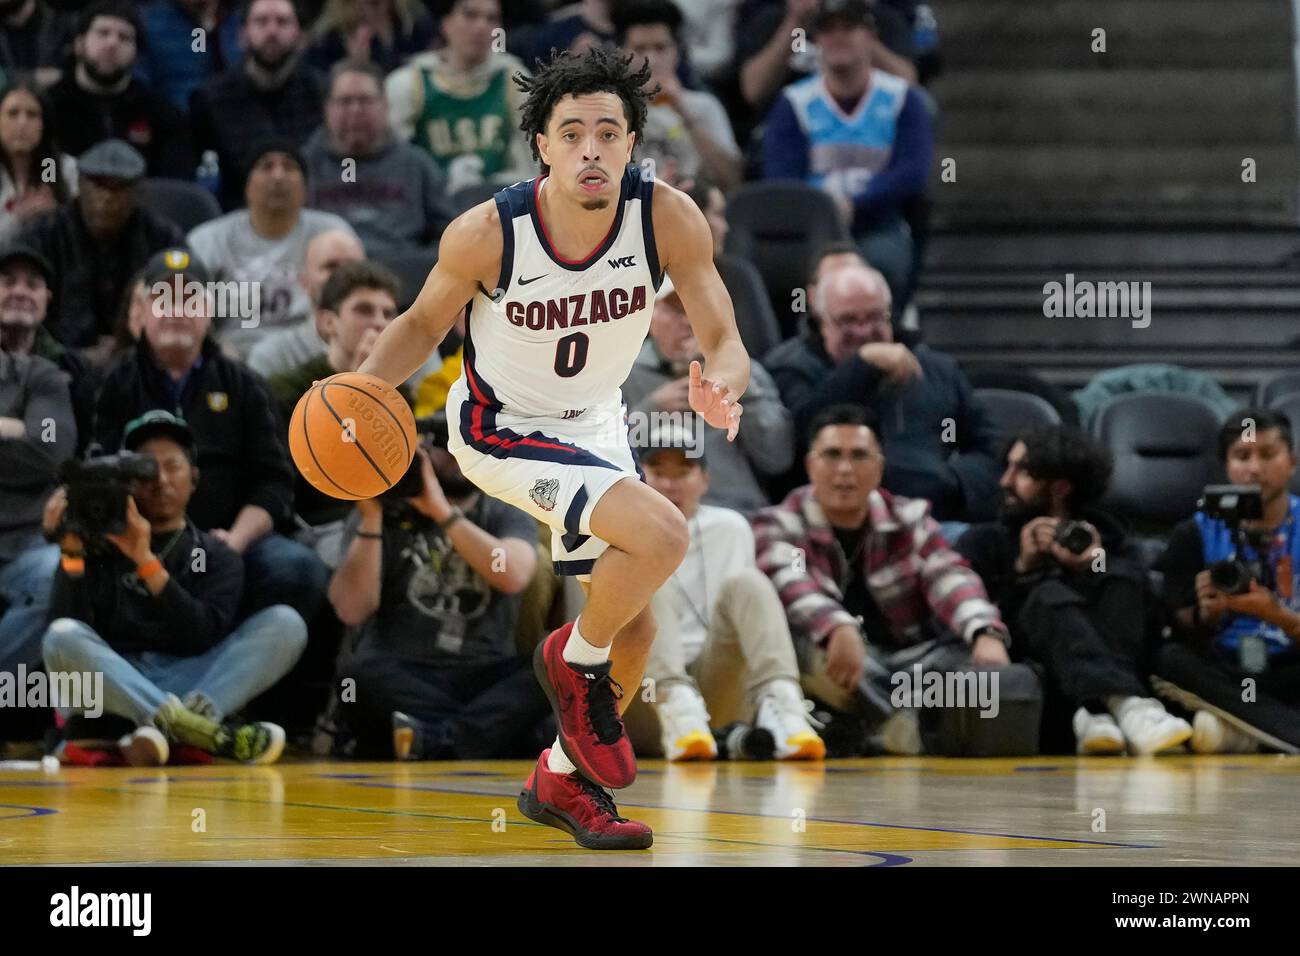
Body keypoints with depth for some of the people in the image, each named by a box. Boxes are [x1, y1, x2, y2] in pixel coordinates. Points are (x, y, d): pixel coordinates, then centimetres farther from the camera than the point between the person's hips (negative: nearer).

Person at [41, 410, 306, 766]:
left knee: (285, 623, -18)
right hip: (114, 690, -1)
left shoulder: (217, 557, 16)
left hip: (190, 684, 1)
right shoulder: (98, 544, 15)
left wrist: (146, 562, -13)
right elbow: (67, 630, -1)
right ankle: (202, 727, -44)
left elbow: (204, 637, -5)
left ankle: (165, 725, -40)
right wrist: (72, 552, -11)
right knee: (62, 638, -30)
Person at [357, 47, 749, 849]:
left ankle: (563, 782, 37)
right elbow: (426, 323, -9)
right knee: (661, 534, -27)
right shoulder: (487, 234, -28)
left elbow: (726, 344, -20)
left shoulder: (669, 219, -23)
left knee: (634, 633, 12)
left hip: (595, 423, 5)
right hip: (502, 429, -5)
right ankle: (575, 663, 1)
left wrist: (721, 388, -44)